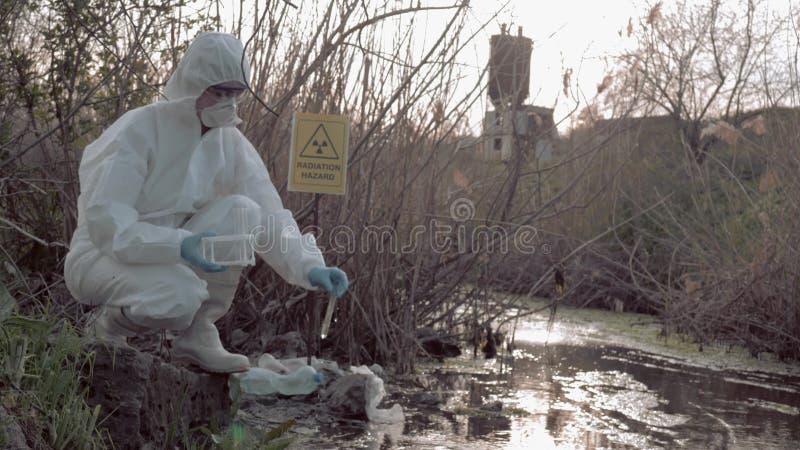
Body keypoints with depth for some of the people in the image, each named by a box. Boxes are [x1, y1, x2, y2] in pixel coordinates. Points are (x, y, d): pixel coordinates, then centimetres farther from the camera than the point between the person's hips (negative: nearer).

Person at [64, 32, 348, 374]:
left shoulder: (231, 144, -2)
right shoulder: (140, 130, -20)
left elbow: (270, 217, -7)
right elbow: (105, 222, -27)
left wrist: (309, 268, -25)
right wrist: (179, 245, -42)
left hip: (171, 256, 6)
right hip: (100, 254, -6)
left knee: (240, 210, -18)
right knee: (180, 294, -36)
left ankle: (197, 335, -9)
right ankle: (108, 326, -2)